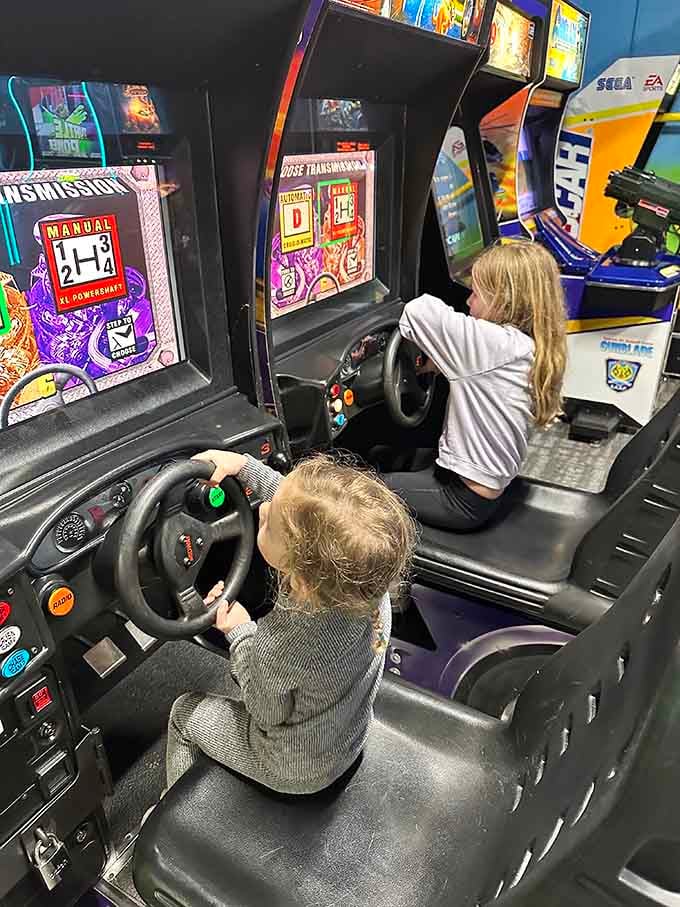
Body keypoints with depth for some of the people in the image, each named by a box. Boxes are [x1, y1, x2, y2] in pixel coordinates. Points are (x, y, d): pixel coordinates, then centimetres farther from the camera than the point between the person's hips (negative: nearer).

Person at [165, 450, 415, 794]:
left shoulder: (278, 647, -44)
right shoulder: (367, 575, -30)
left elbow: (268, 714, -19)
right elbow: (298, 507, -10)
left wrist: (240, 633, -10)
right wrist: (245, 466, -10)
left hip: (297, 770, -5)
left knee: (185, 711, 17)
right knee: (236, 684, 29)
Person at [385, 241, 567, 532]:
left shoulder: (496, 343, -25)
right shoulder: (534, 349, 2)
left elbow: (419, 311, -27)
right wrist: (442, 361, -7)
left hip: (465, 499, -9)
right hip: (491, 487, 9)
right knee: (403, 459, 25)